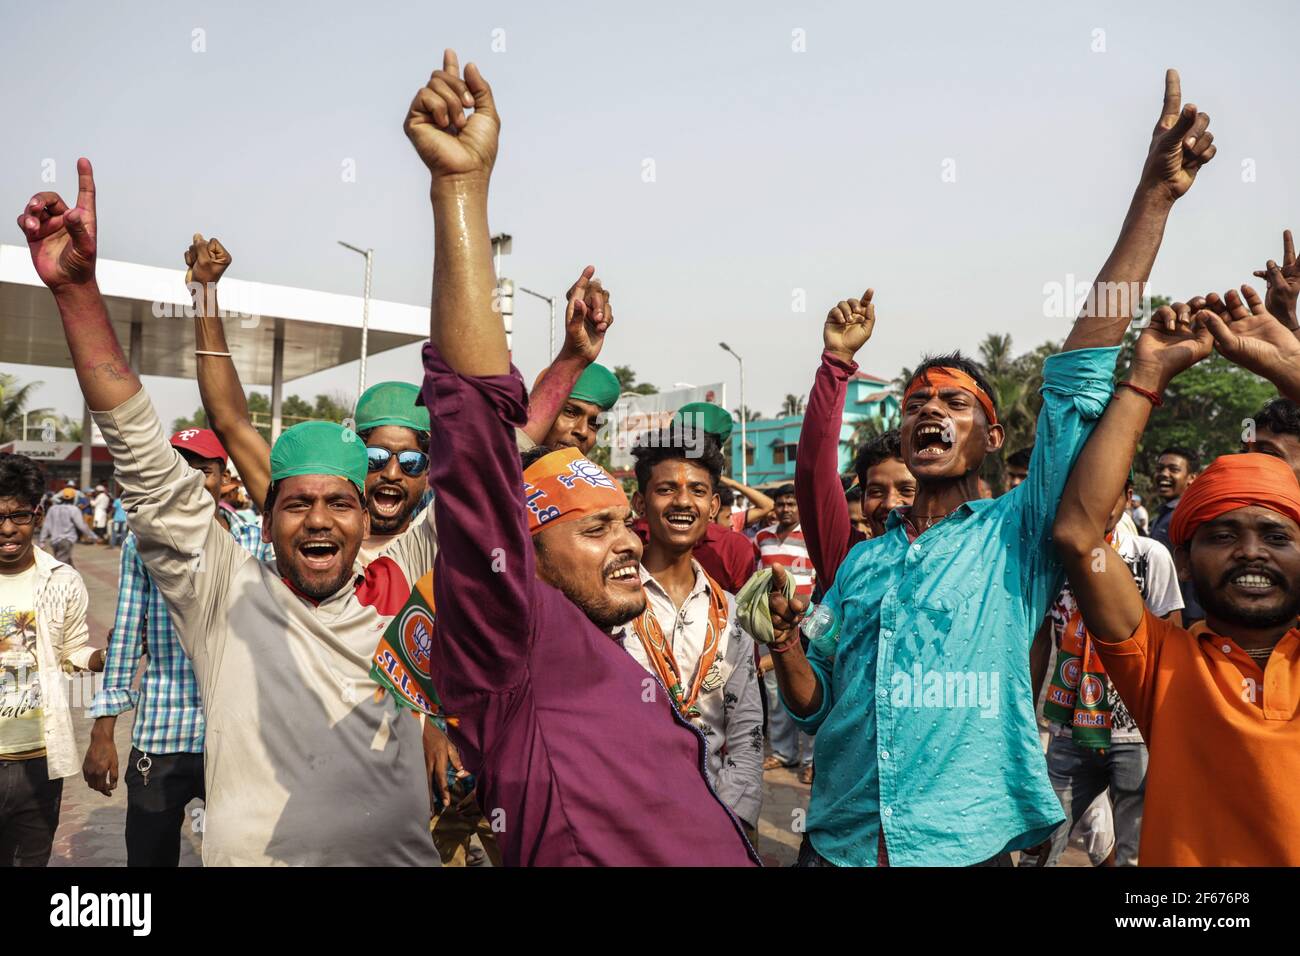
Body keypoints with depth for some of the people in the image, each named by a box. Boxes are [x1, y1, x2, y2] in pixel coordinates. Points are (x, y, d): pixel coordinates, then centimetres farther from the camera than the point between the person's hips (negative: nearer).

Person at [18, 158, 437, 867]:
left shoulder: (404, 587, -2)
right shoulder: (227, 594, -5)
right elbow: (146, 461, -10)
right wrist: (78, 289, -15)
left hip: (405, 853, 2)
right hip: (250, 854, -2)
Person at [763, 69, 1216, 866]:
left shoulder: (1016, 536, -4)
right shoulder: (861, 563, 6)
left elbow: (1079, 382, -14)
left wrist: (1154, 200, -18)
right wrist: (786, 641, -10)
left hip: (971, 846, -3)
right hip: (839, 844, 3)